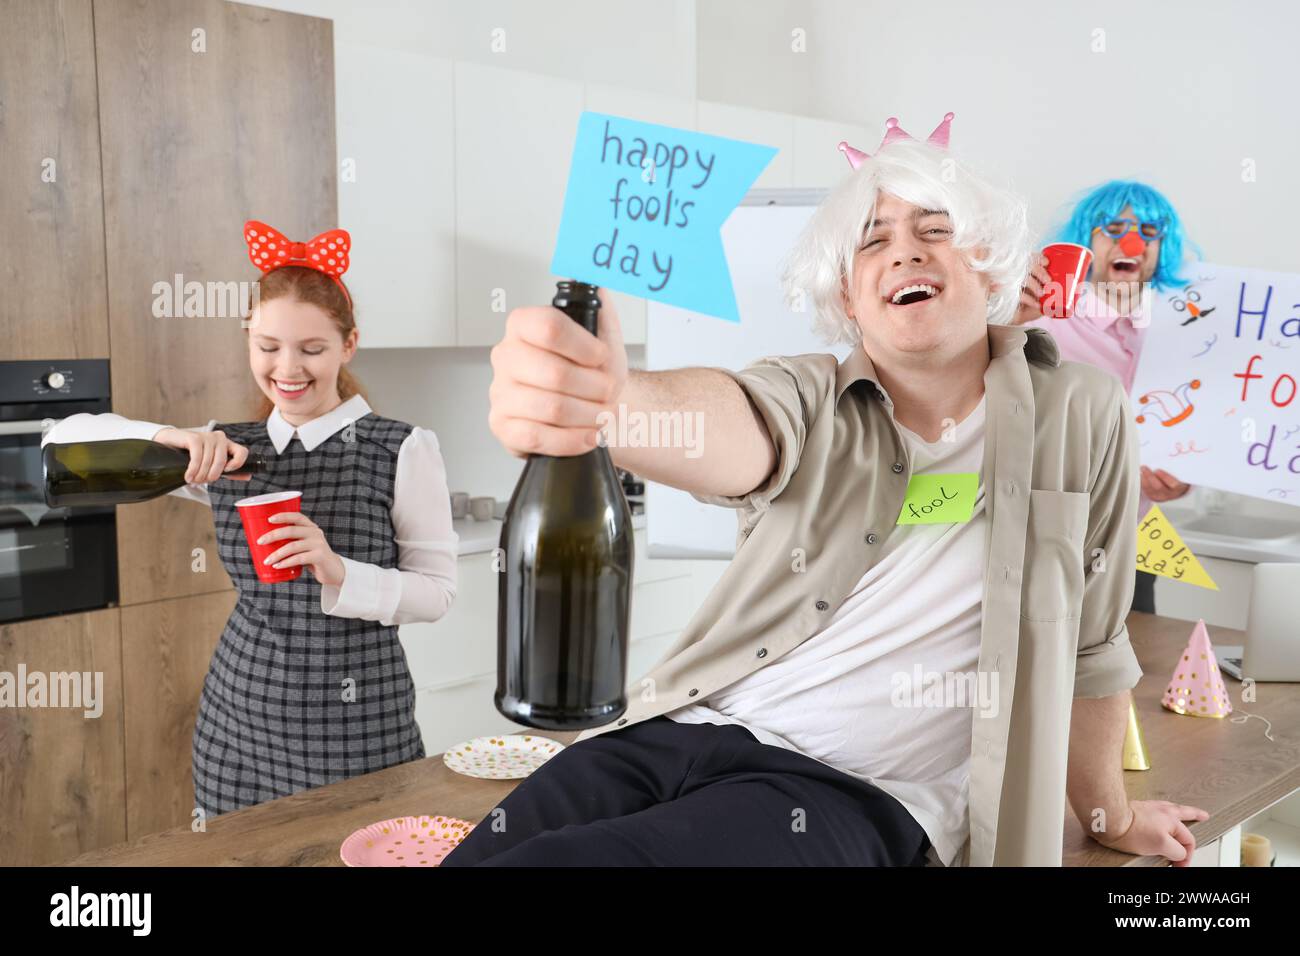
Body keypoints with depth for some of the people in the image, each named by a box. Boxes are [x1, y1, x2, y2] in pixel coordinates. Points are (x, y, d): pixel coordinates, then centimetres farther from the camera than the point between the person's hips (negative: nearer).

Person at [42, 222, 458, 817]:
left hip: (359, 719, -3)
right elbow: (65, 438, 1)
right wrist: (166, 440, -17)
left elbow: (437, 592, -8)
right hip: (240, 707, 4)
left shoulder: (403, 449, -8)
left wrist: (339, 572, -24)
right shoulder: (225, 452, 3)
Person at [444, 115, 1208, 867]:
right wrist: (603, 401, -47)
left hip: (856, 794, -2)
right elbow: (731, 429, -23)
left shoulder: (1079, 417, 2)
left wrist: (1110, 815, 25)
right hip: (680, 731, 3)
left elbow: (1092, 644, 12)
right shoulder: (813, 397, 3)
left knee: (541, 857, -27)